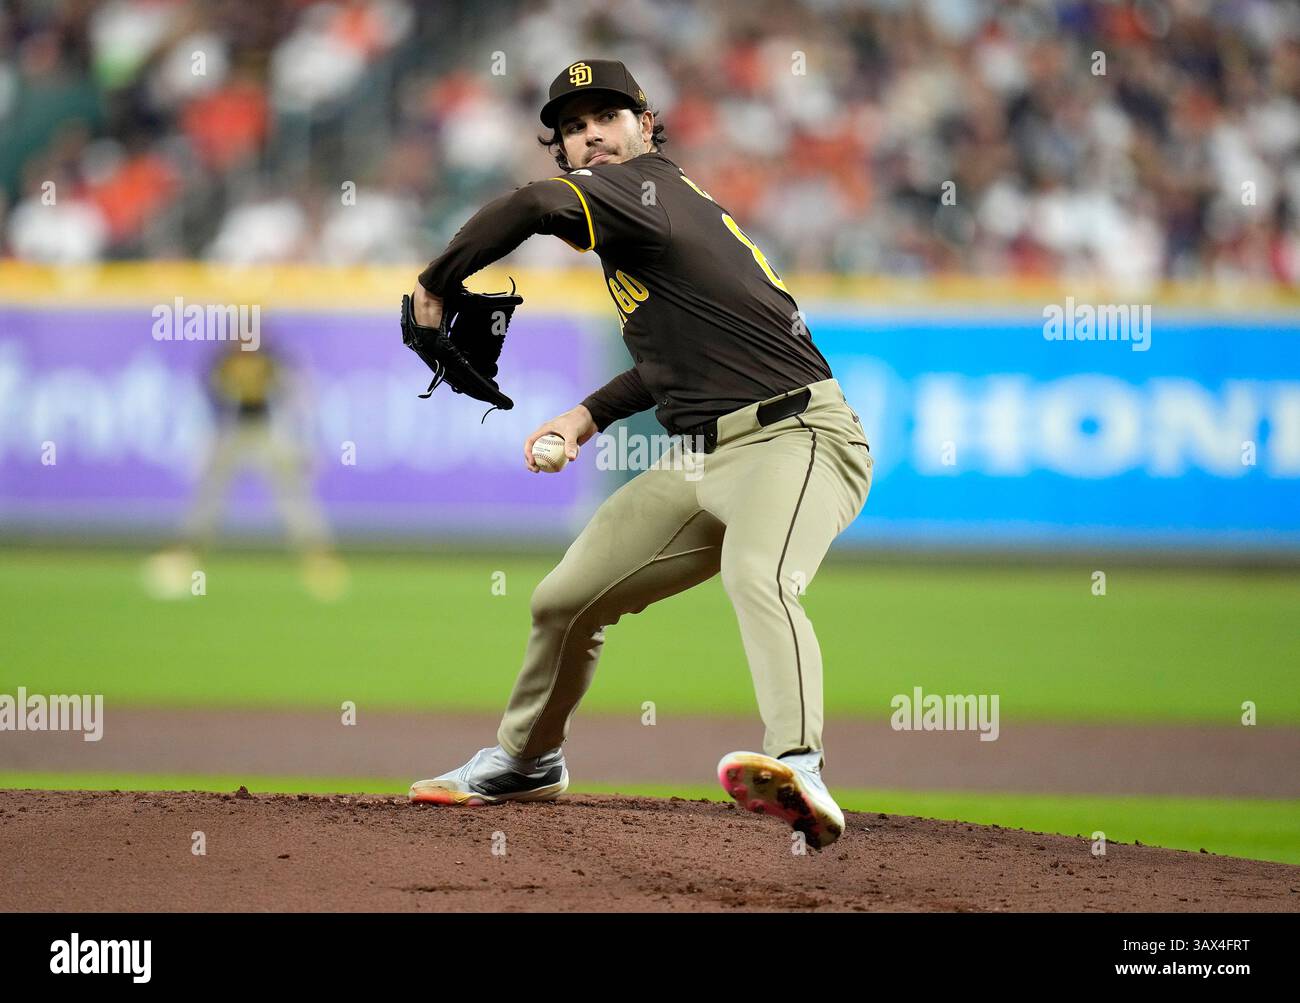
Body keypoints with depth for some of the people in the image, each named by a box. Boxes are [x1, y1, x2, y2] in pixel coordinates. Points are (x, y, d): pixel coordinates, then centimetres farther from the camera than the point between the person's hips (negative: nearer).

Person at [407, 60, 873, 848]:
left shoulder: (648, 186, -9)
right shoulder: (667, 204, 19)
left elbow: (536, 205, -29)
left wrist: (436, 286, -16)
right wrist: (591, 416, 20)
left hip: (794, 435, -10)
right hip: (701, 461, 10)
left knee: (756, 576, -38)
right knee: (566, 600, 16)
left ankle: (799, 770, -60)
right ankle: (528, 761, 42)